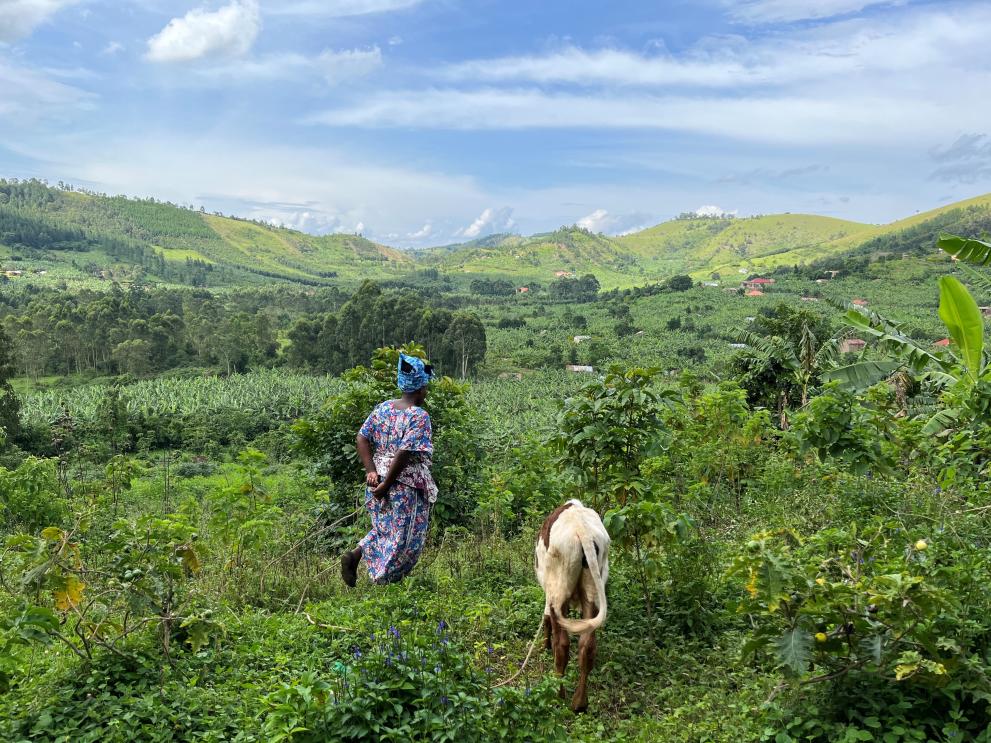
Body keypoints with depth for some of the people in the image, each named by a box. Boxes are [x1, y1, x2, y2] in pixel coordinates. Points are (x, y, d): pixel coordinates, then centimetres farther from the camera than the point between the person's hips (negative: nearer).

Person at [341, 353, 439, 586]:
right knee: (403, 536, 8)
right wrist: (386, 484, -17)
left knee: (384, 528, 26)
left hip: (380, 477, 7)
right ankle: (383, 582, 14)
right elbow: (405, 453, -23)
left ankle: (353, 556, 9)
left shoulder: (383, 408, 5)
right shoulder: (419, 416, -16)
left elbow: (362, 438, 2)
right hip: (406, 486, -7)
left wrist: (371, 471, -2)